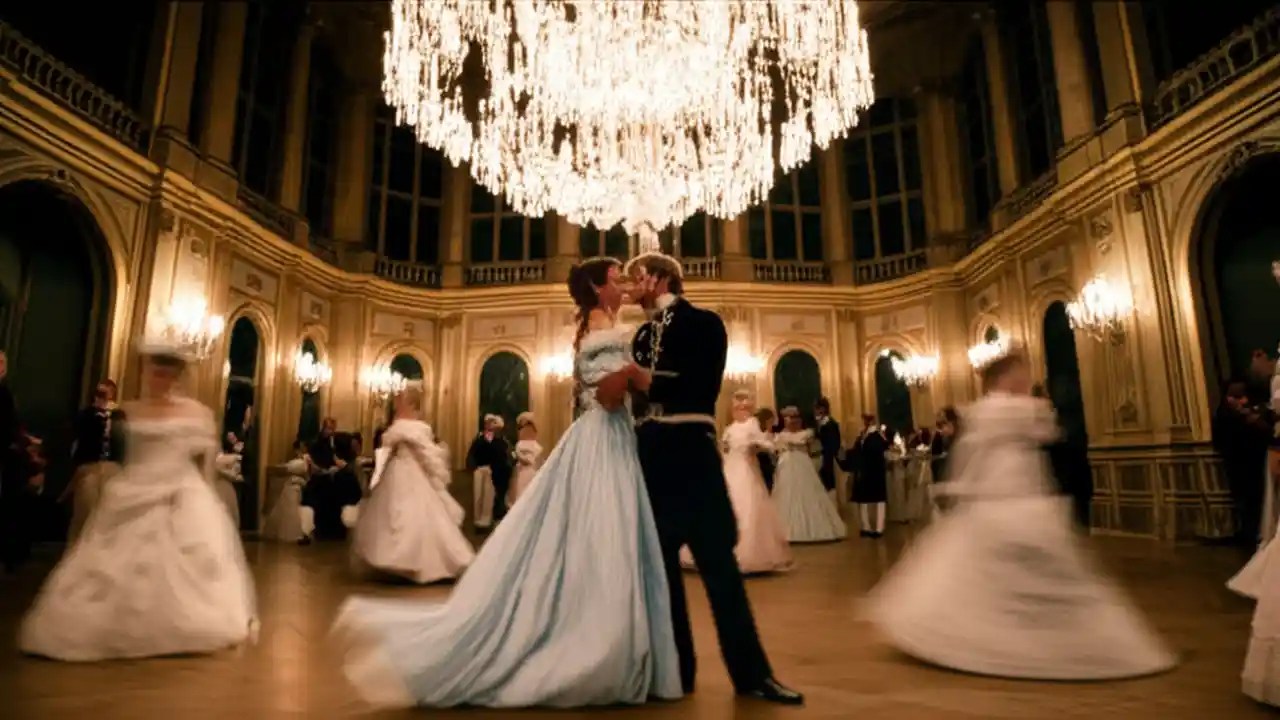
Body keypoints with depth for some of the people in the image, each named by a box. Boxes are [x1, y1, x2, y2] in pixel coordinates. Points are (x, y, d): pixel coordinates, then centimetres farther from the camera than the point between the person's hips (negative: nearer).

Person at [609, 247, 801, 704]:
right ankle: (675, 667, 21)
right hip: (649, 452, 6)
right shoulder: (642, 334, 19)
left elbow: (702, 388, -14)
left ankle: (751, 672, 7)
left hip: (690, 449, -6)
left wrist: (634, 379, -19)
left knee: (717, 558, -3)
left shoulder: (703, 323, 1)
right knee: (661, 560, 9)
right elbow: (635, 392, 13)